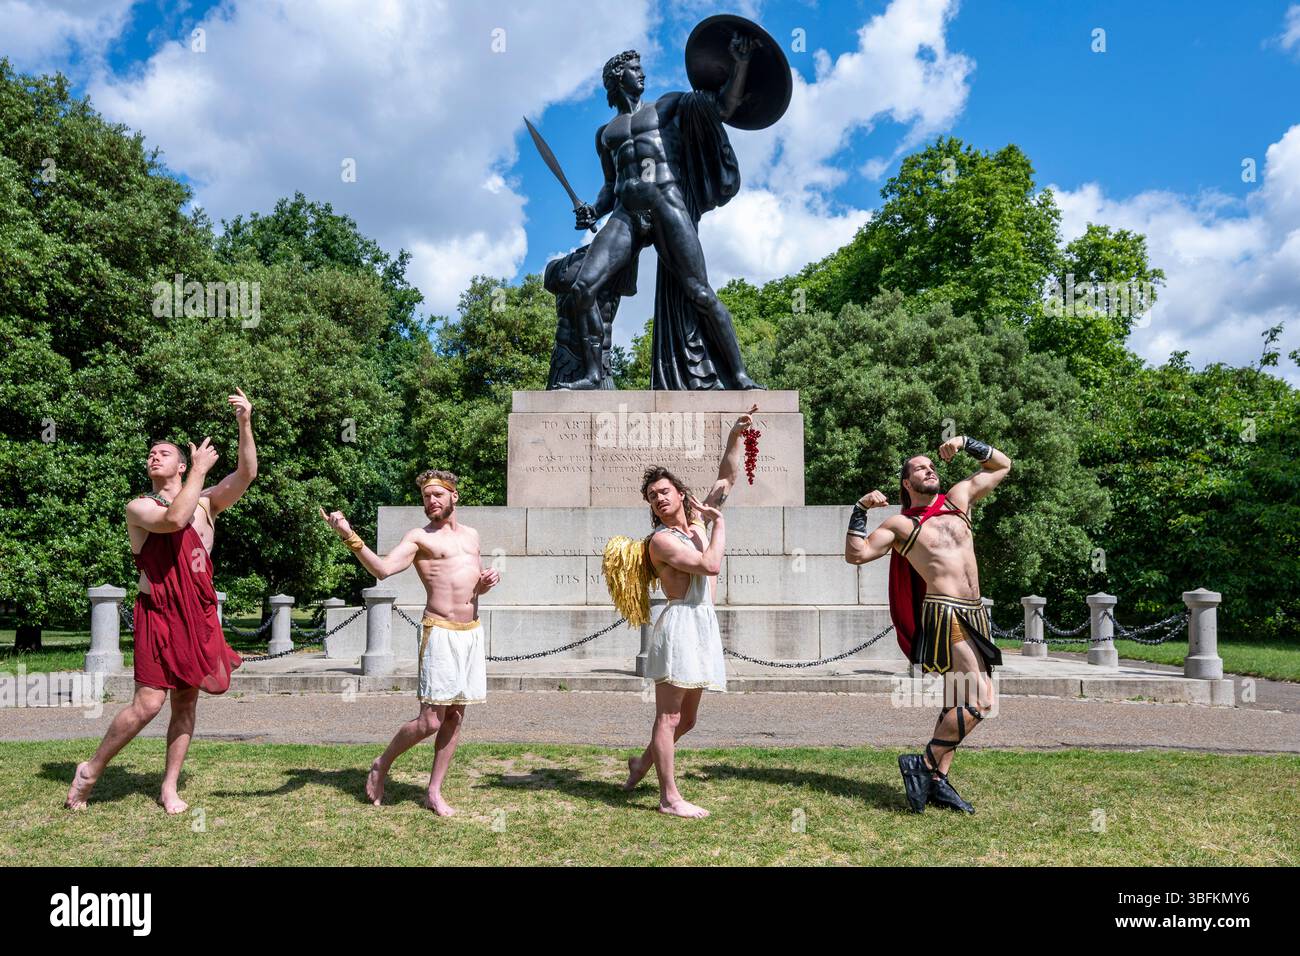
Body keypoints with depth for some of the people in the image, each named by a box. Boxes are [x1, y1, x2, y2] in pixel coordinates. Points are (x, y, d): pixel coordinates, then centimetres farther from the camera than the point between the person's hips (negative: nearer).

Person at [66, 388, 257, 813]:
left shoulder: (205, 503, 9)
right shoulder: (139, 508, 0)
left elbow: (246, 475, -5)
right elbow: (174, 519, -22)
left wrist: (246, 424, -17)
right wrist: (201, 469, -13)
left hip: (199, 617, 4)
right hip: (158, 616, -3)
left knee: (186, 703, 8)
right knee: (148, 704, -7)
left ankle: (170, 787, 19)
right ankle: (90, 770, 15)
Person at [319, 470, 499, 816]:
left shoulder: (471, 535, 17)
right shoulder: (419, 537, -1)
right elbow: (382, 568, -18)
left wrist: (488, 581, 4)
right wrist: (349, 536, -31)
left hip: (473, 632, 6)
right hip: (440, 632, -6)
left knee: (456, 717, 8)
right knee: (431, 721, -8)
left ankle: (434, 793, 19)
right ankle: (382, 765, 18)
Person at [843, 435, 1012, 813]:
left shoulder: (958, 499, 15)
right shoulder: (901, 524, 0)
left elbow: (1002, 465, 24)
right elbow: (855, 554, -7)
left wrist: (965, 442, 12)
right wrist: (860, 509, -11)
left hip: (974, 614, 7)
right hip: (944, 613, -7)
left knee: (958, 702, 10)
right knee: (980, 700, -16)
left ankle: (937, 780, 18)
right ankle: (924, 765, -6)